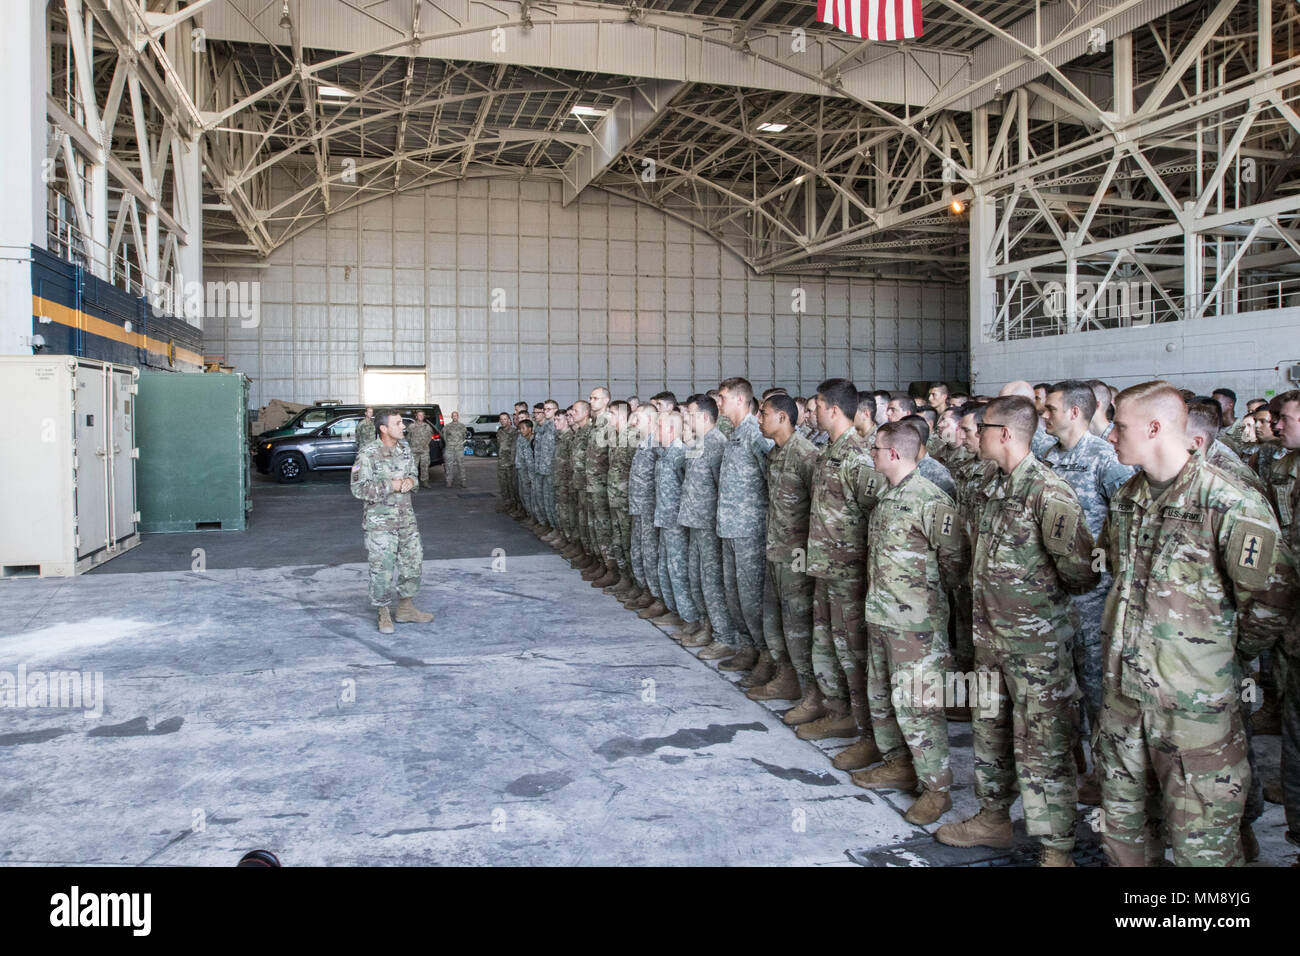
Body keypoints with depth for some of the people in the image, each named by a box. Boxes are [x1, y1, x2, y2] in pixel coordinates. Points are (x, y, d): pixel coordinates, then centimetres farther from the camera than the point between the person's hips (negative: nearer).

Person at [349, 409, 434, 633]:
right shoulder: (368, 454, -15)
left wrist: (410, 481, -7)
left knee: (412, 562, 12)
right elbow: (358, 488, -17)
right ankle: (384, 615, 14)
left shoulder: (404, 448, 5)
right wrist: (391, 486, -22)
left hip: (406, 517, 7)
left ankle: (405, 609, 27)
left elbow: (414, 474, 17)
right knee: (382, 568, -1)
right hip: (380, 521, -7)